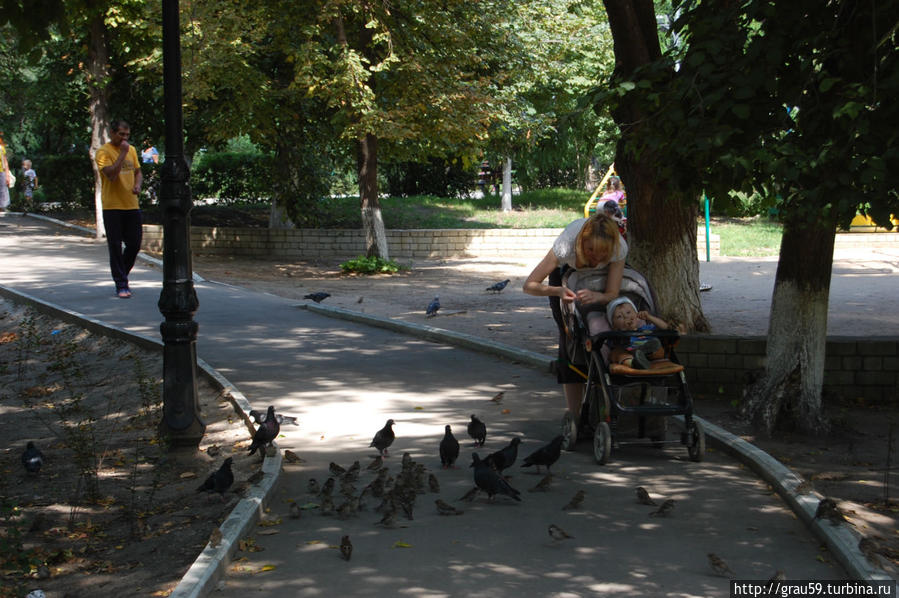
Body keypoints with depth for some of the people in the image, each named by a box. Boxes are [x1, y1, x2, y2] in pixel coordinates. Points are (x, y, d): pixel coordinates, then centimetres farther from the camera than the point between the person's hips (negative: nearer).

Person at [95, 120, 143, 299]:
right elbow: (111, 174, -22)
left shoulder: (131, 150, 12)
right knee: (115, 247, -1)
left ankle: (122, 276, 29)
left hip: (132, 205, 6)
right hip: (112, 207, -6)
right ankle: (121, 285, 3)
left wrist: (137, 185, 0)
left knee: (134, 245, 9)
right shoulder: (103, 152, -8)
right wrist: (123, 153, -20)